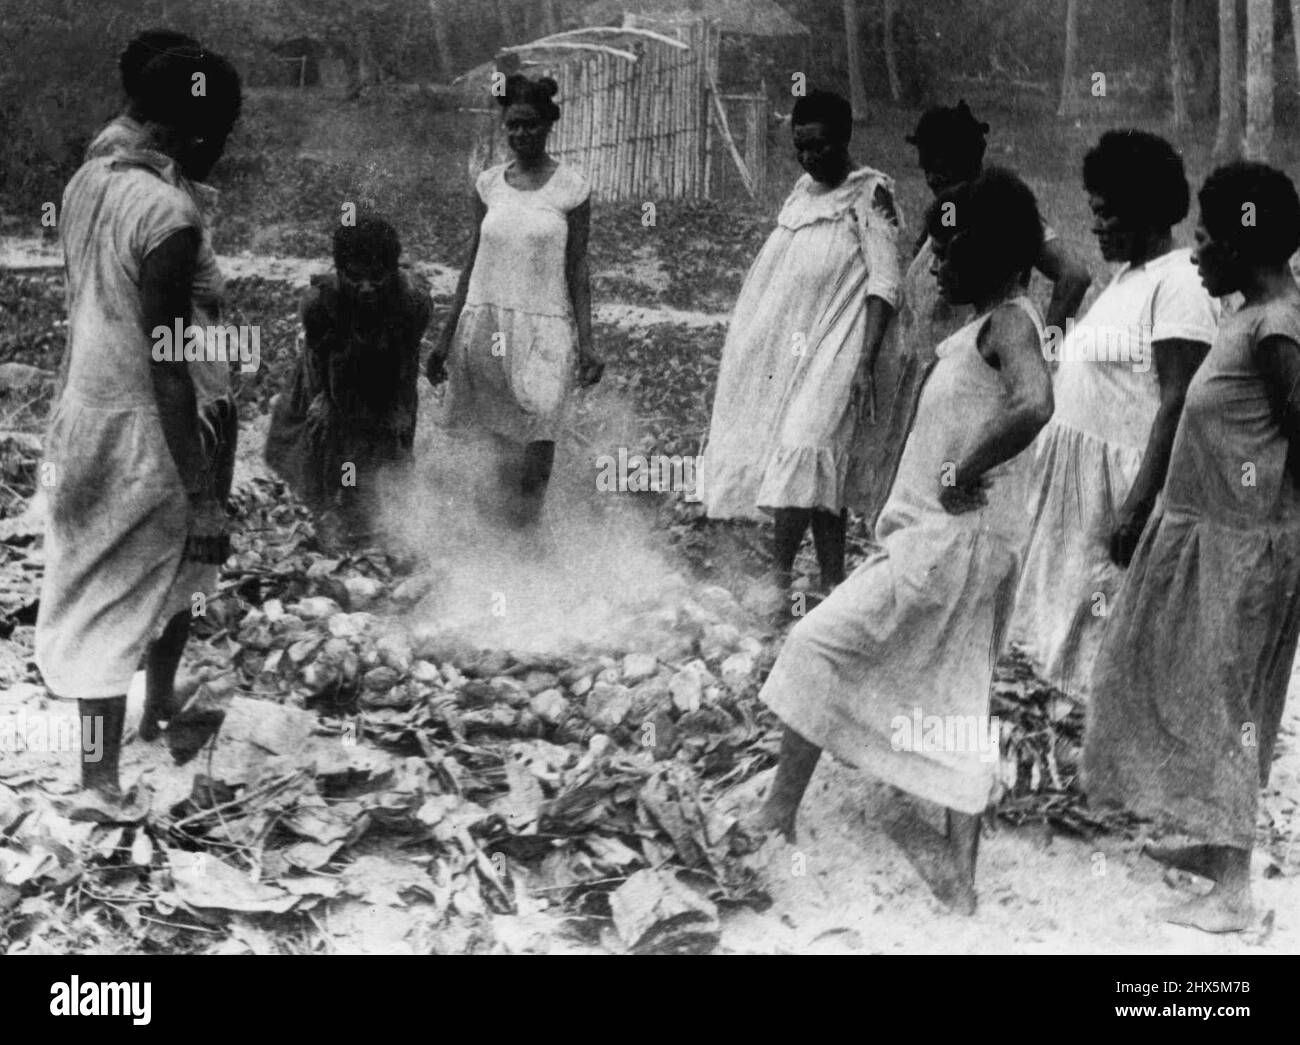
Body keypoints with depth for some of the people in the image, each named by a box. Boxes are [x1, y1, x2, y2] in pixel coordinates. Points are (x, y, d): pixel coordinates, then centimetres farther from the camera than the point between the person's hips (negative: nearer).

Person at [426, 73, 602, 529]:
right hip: (486, 324, 3)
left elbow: (577, 270, 0)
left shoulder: (571, 187, -1)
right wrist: (447, 338, 12)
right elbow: (473, 264, 13)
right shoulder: (488, 184, 8)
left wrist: (586, 342, -7)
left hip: (544, 329, -3)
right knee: (503, 444, 6)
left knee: (535, 446, -11)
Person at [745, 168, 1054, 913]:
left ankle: (781, 810, 4)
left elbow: (1034, 405, -35)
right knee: (958, 705, 11)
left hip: (952, 541, -10)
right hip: (946, 538, 10)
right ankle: (962, 877, 17)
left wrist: (959, 476, -24)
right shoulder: (998, 320, 12)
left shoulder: (1008, 322, -15)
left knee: (816, 647, -3)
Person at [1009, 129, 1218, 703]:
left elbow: (1177, 402, -22)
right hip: (1081, 477, 10)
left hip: (1126, 478, -10)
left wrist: (1138, 505, -26)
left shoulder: (1178, 282, -16)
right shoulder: (1128, 274, 13)